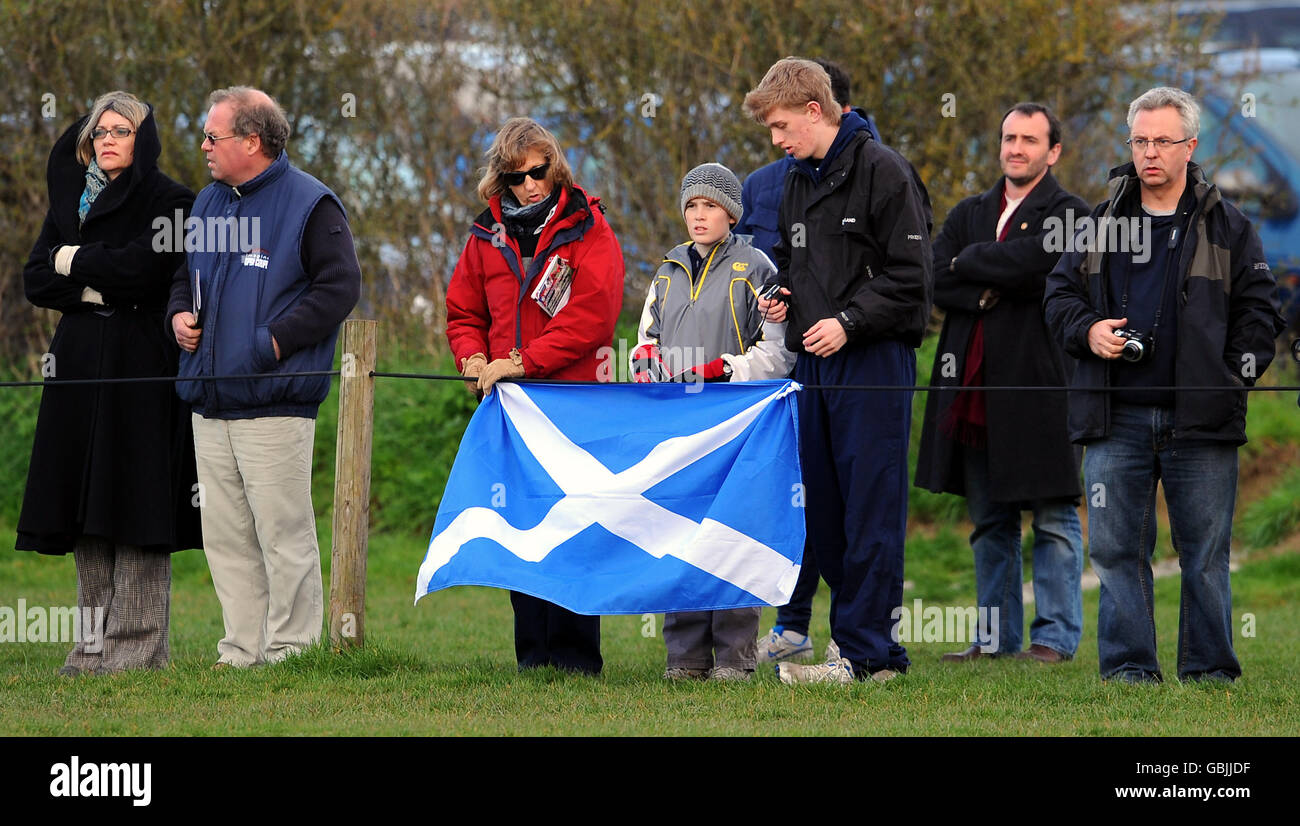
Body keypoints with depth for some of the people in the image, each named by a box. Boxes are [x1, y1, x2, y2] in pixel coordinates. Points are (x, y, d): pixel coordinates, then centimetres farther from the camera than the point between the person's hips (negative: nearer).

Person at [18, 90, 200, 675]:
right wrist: (92, 287, -8)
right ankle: (94, 648, 5)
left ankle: (138, 648, -8)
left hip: (139, 369, -6)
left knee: (133, 511, -8)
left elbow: (142, 266, -17)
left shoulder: (167, 202, -2)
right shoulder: (70, 201, 17)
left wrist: (73, 261, -3)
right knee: (88, 515, 3)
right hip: (79, 365, 6)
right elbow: (35, 281, 9)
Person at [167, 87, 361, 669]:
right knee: (225, 535, 8)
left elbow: (340, 286, -11)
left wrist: (276, 339, -16)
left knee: (283, 533, -6)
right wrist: (179, 313, 8)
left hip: (274, 405, -7)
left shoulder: (309, 205, -5)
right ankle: (240, 651, 14)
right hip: (210, 403, 7)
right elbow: (185, 275, 31)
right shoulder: (208, 202, 18)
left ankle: (290, 651, -1)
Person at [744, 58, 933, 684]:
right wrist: (781, 298, 9)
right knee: (823, 506, 8)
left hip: (873, 358, -8)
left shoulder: (881, 171, -8)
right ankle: (867, 636, 15)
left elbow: (910, 274, -12)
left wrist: (848, 321, -17)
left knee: (870, 506, -7)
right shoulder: (796, 183, 17)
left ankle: (864, 650, -8)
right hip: (813, 362, 8)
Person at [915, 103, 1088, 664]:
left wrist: (970, 262, -2)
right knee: (990, 522, 10)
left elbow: (1030, 260, -19)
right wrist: (989, 293, -12)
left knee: (1053, 516, -3)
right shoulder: (970, 214, 17)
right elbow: (934, 280, 4)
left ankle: (1055, 636, 1)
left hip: (1038, 383, -6)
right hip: (975, 386, 6)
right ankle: (997, 635, 15)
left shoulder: (1066, 214, -1)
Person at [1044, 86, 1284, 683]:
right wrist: (1087, 331, -2)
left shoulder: (1227, 228, 6)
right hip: (1117, 417, 2)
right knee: (1116, 548, 1)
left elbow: (1259, 308, 7)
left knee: (1205, 554, 1)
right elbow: (1059, 293, 18)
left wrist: (1236, 373, -4)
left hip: (1200, 416, -2)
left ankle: (1210, 671, 8)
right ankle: (1128, 668, 7)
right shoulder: (1101, 224, 12)